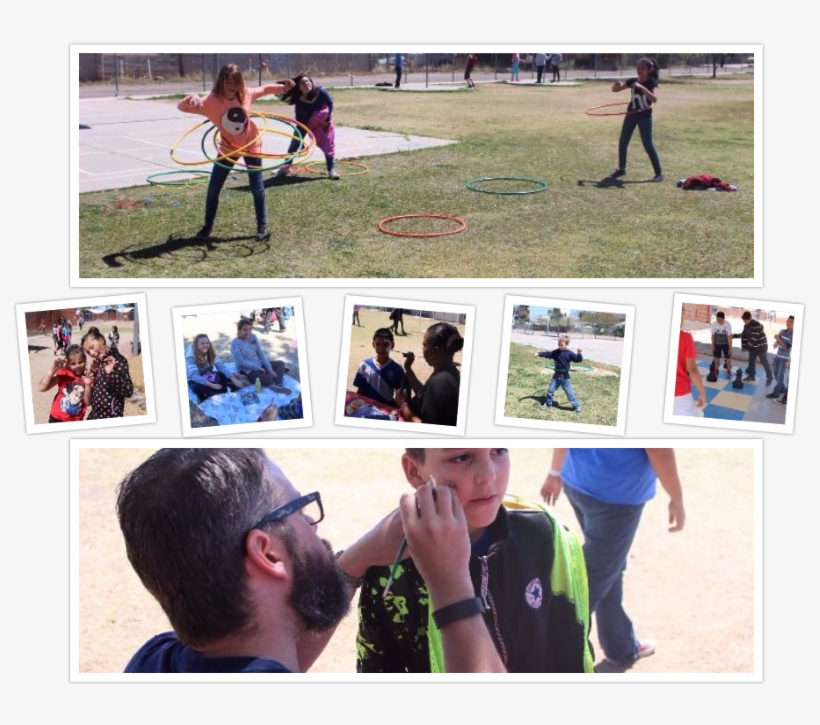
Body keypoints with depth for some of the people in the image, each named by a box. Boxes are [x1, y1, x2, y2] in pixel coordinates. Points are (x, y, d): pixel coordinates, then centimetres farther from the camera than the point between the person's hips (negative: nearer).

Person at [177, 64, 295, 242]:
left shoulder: (246, 94, -16)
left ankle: (262, 226, 18)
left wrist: (282, 88, -6)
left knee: (257, 188, 4)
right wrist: (191, 98, -51)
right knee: (213, 189, 3)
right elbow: (182, 106, -30)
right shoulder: (211, 102, -24)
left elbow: (263, 89, 5)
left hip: (251, 146, 1)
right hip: (228, 149, 0)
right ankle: (208, 227, 20)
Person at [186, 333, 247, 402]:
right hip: (195, 380, -6)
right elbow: (194, 375, -35)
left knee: (227, 377, -14)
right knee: (197, 387, -40)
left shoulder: (210, 352, -8)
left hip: (208, 376, 6)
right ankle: (226, 389, -34)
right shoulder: (191, 356, -26)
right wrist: (212, 385, -42)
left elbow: (221, 366, -15)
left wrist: (234, 379, -27)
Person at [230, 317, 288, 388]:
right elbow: (241, 362, -18)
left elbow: (261, 354, 4)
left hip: (259, 364, 8)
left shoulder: (253, 337, 3)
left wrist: (270, 369, -5)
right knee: (267, 380, -28)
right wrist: (258, 368, -18)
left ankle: (278, 385, -5)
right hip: (247, 370, -8)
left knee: (280, 363, 5)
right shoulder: (235, 343, -15)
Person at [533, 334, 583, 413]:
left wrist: (579, 353, -36)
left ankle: (577, 406, 8)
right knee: (550, 390, 11)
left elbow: (578, 359, -17)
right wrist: (539, 354, 1)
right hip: (556, 376, 5)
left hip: (565, 377, -5)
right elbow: (547, 353, 9)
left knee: (570, 392, -3)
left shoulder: (569, 354, -13)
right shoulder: (556, 352, 1)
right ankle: (548, 404, 28)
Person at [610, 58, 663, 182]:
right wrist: (617, 84, -16)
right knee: (622, 143, 10)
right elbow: (615, 90, 8)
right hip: (631, 115, 6)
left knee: (648, 145, -8)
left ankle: (659, 173, 0)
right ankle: (621, 169, 28)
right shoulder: (632, 81, 1)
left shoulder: (652, 83, -13)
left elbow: (654, 99, -30)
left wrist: (641, 87, -37)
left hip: (645, 116, -5)